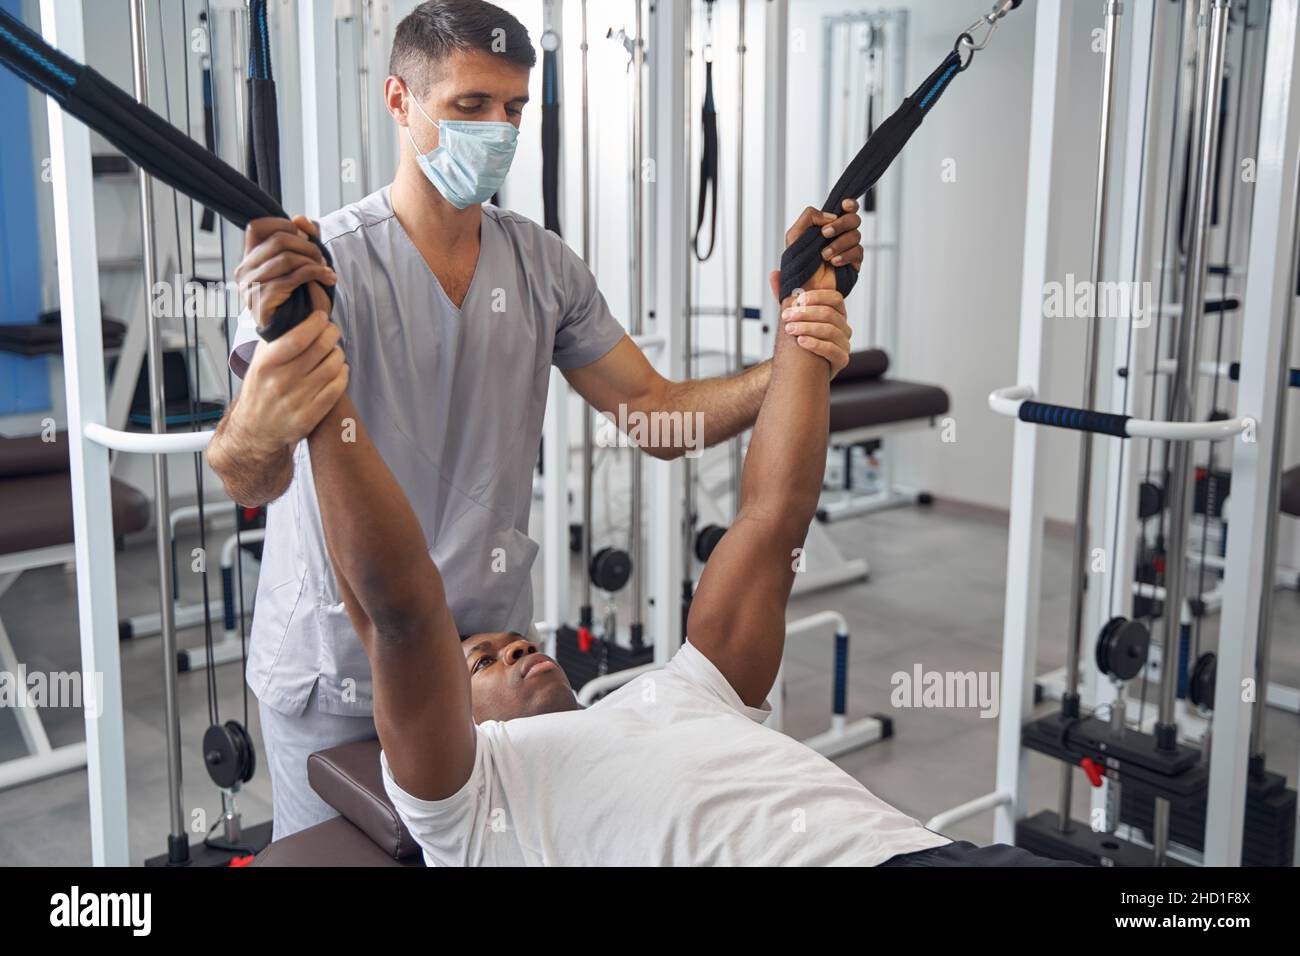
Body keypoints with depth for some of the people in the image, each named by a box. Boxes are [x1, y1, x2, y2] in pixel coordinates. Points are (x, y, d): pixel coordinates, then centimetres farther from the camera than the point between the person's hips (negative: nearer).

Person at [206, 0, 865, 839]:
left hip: (495, 656, 5)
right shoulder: (322, 262, -17)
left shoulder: (543, 266, 2)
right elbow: (249, 481, -30)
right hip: (341, 679, -4)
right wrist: (259, 433, -55)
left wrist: (788, 372, -15)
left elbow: (656, 412, 3)